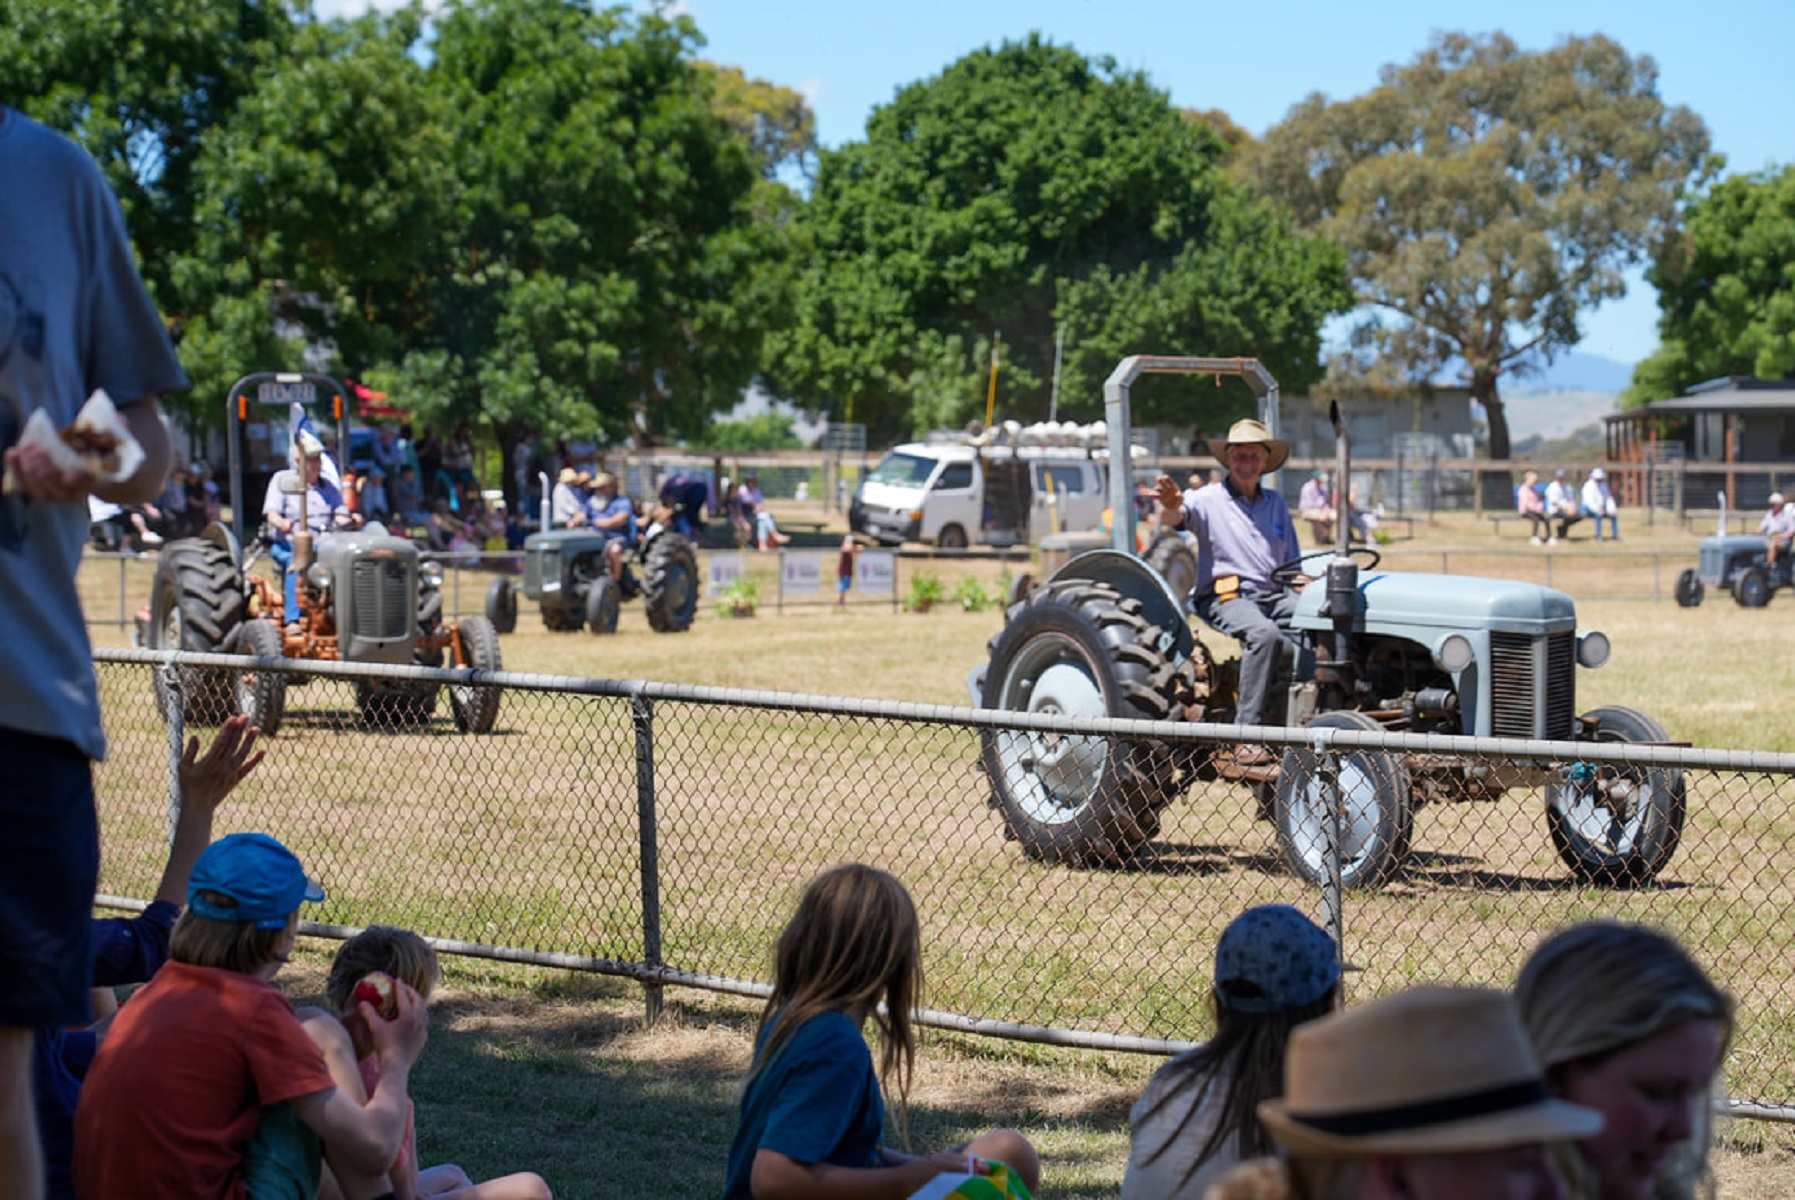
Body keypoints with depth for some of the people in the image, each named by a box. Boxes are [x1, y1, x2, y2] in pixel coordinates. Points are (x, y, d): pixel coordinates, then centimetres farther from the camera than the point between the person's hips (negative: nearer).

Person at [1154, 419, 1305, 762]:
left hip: (1275, 594, 5)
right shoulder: (1210, 499, 5)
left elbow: (1293, 563, 23)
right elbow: (1171, 520, -16)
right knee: (1264, 632, -37)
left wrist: (1309, 589, 2)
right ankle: (1246, 733, -34)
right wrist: (1171, 505, -40)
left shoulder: (1275, 503, 21)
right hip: (1225, 596, -5)